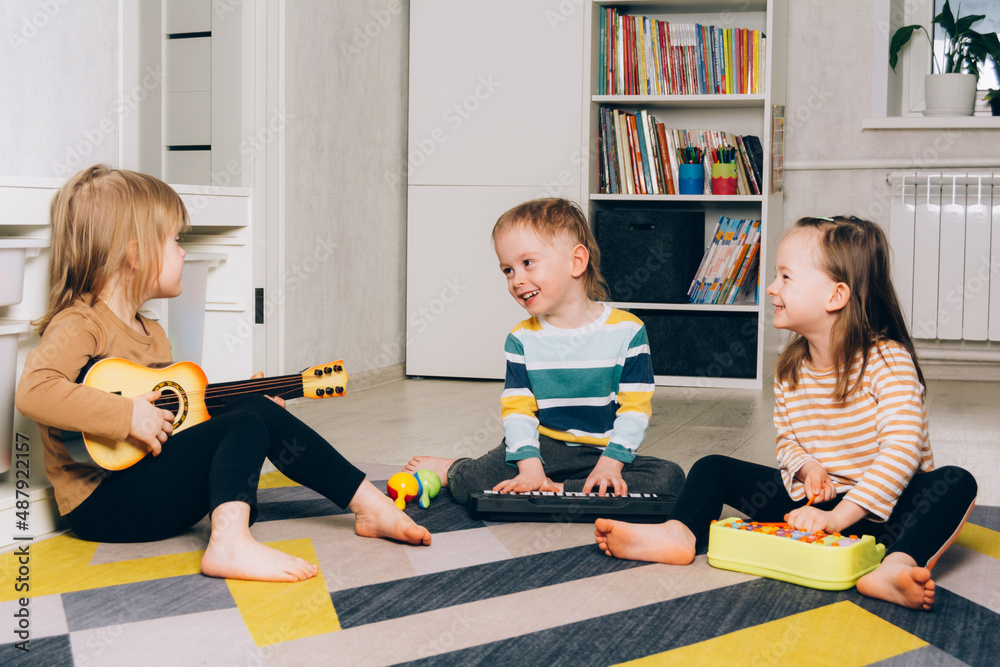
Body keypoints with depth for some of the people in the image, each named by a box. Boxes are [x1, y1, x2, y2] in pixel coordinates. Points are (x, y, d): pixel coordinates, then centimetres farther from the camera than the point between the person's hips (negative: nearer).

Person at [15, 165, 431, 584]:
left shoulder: (149, 332, 17)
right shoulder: (80, 325, -15)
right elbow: (33, 391, -32)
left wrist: (249, 401, 16)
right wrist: (128, 415, -32)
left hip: (152, 480, 9)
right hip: (100, 501, -9)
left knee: (259, 410, 2)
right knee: (245, 426, -19)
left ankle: (372, 506, 2)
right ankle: (231, 545, -42)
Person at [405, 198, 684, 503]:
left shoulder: (626, 330, -4)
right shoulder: (522, 339, 3)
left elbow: (635, 408, -5)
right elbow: (517, 409, -4)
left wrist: (610, 464, -18)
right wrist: (530, 466, -20)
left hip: (603, 452, 1)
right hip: (543, 449, 0)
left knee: (669, 478, -26)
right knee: (470, 484, -25)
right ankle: (453, 470, 12)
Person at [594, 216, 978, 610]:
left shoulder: (887, 360, -17)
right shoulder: (789, 370, 2)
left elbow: (903, 447, -28)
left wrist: (839, 517, -34)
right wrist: (806, 466, -13)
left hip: (880, 504, -5)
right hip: (809, 500, 5)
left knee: (957, 485, -33)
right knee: (714, 468, -3)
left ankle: (897, 566, -55)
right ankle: (680, 533, -29)